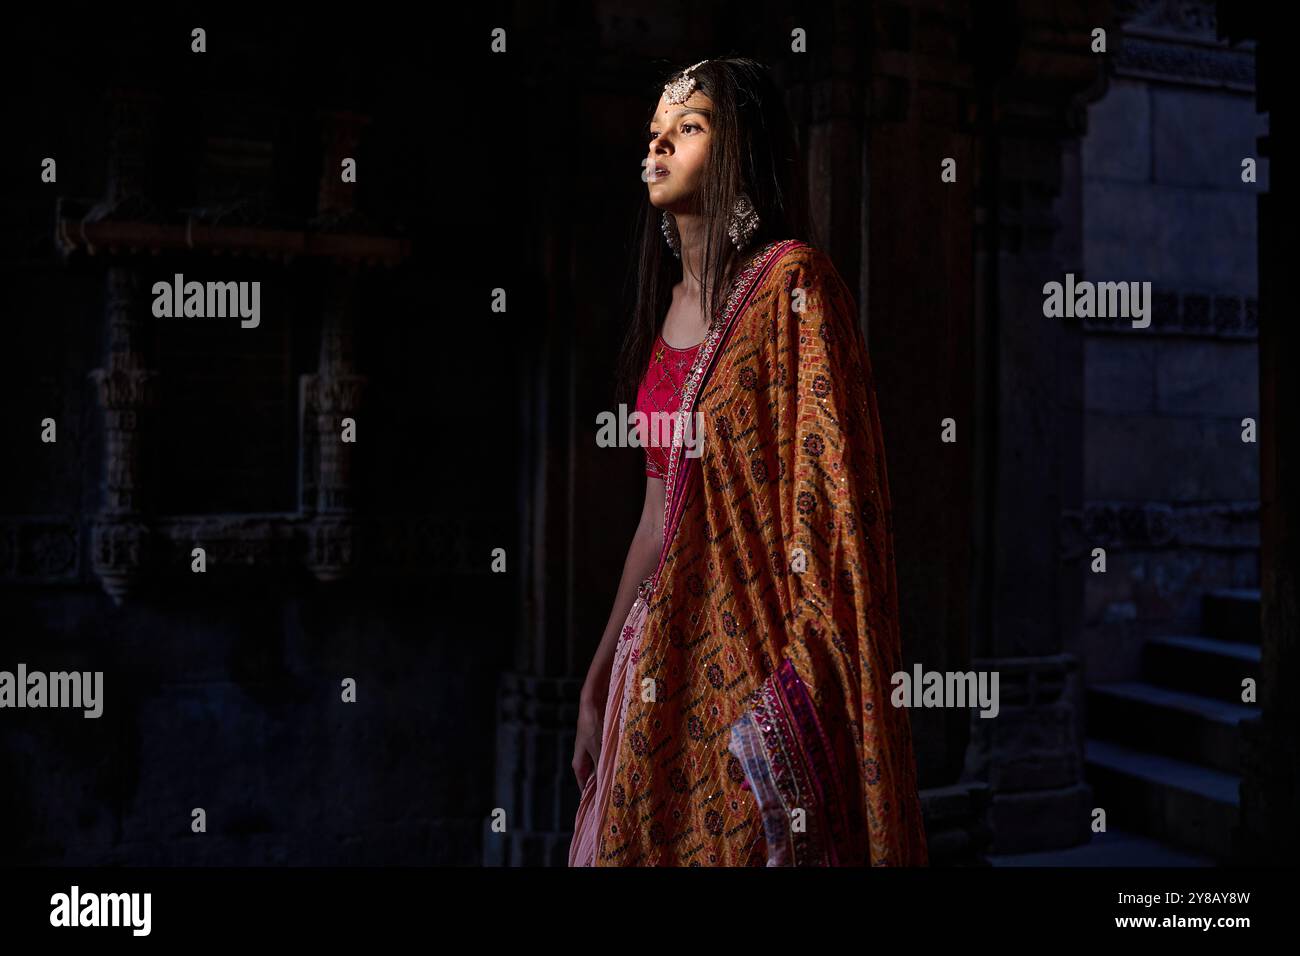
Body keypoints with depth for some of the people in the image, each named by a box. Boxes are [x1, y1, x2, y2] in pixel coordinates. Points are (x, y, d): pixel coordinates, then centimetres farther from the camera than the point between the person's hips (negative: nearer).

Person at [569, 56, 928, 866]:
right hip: (666, 659, 7)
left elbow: (832, 493, -15)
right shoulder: (671, 301, 13)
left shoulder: (792, 281, -8)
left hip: (757, 654, -7)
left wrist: (808, 675, -22)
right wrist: (598, 680, 16)